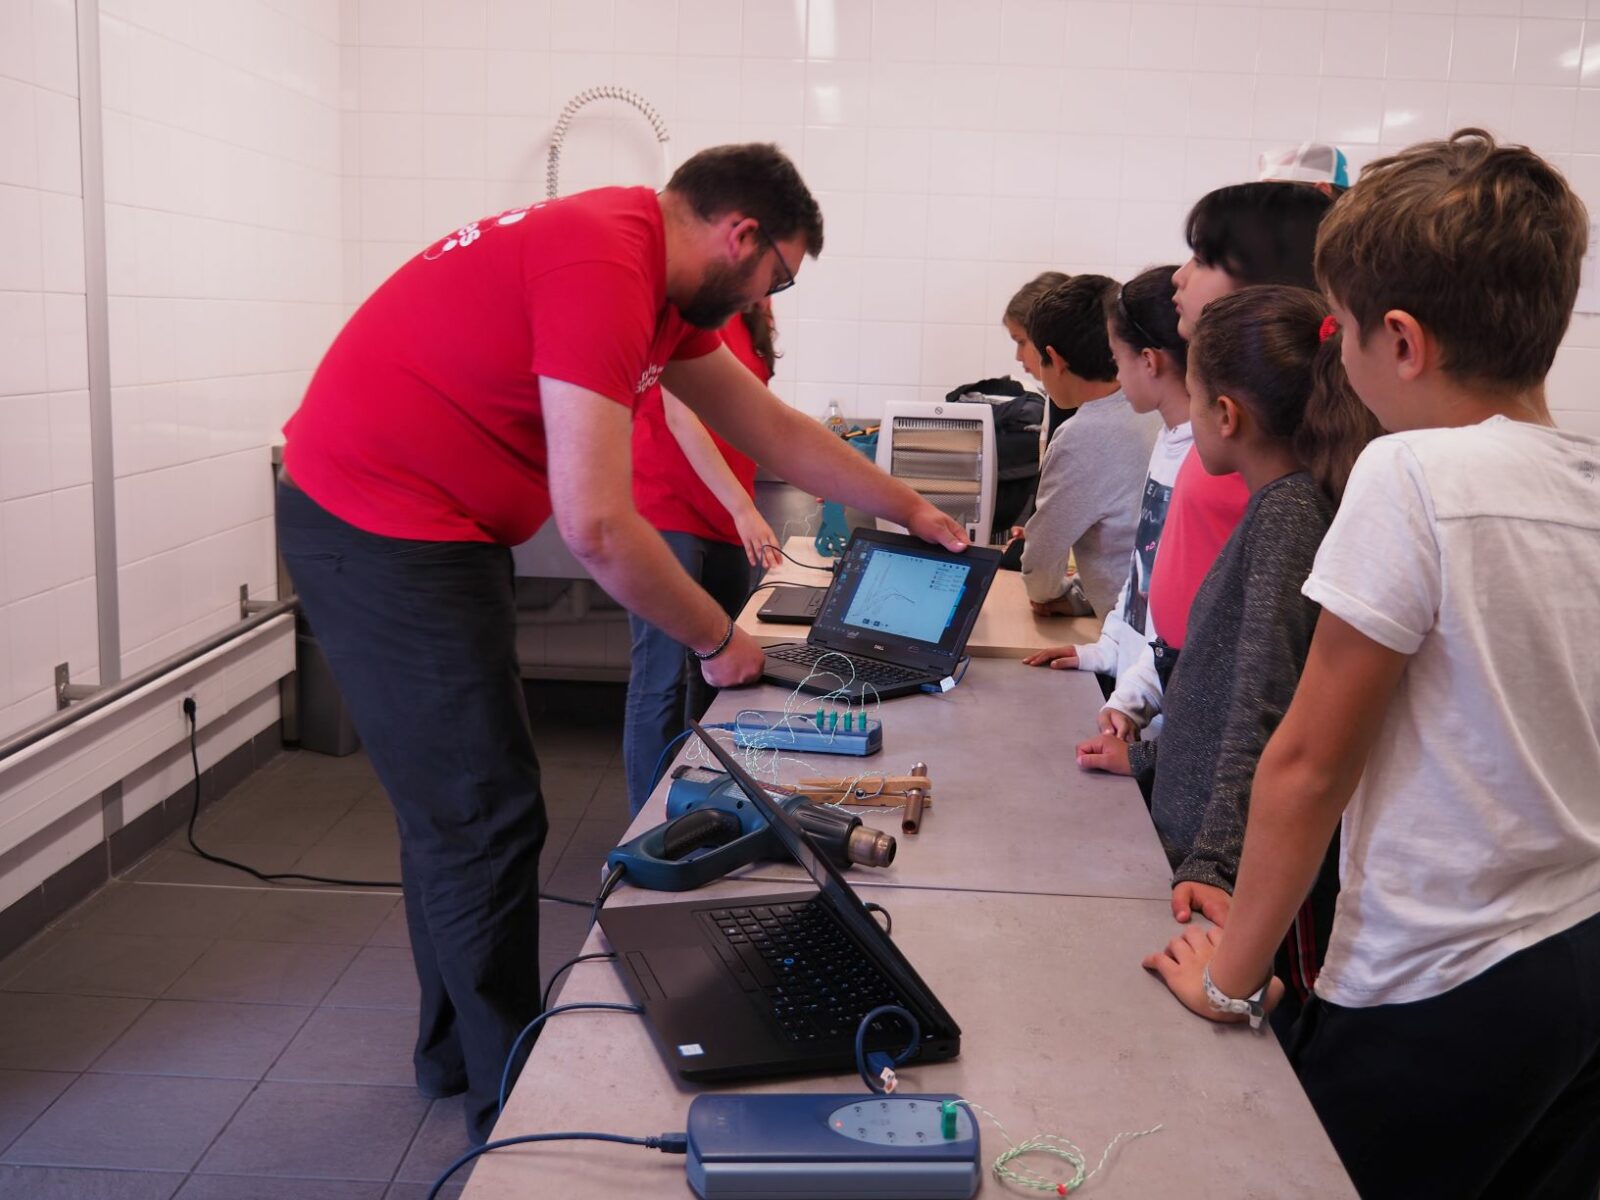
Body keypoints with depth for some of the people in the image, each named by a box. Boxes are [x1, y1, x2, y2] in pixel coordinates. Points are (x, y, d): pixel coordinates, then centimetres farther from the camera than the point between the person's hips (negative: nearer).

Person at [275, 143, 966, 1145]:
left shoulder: (655, 275, 8)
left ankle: (457, 1048, 35)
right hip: (385, 530, -10)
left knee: (456, 803, 19)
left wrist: (910, 510, 22)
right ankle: (510, 1100, 12)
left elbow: (773, 429, 18)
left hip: (432, 522, 10)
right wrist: (717, 640, -12)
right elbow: (597, 525, -27)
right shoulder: (604, 269, -23)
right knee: (488, 819, -4)